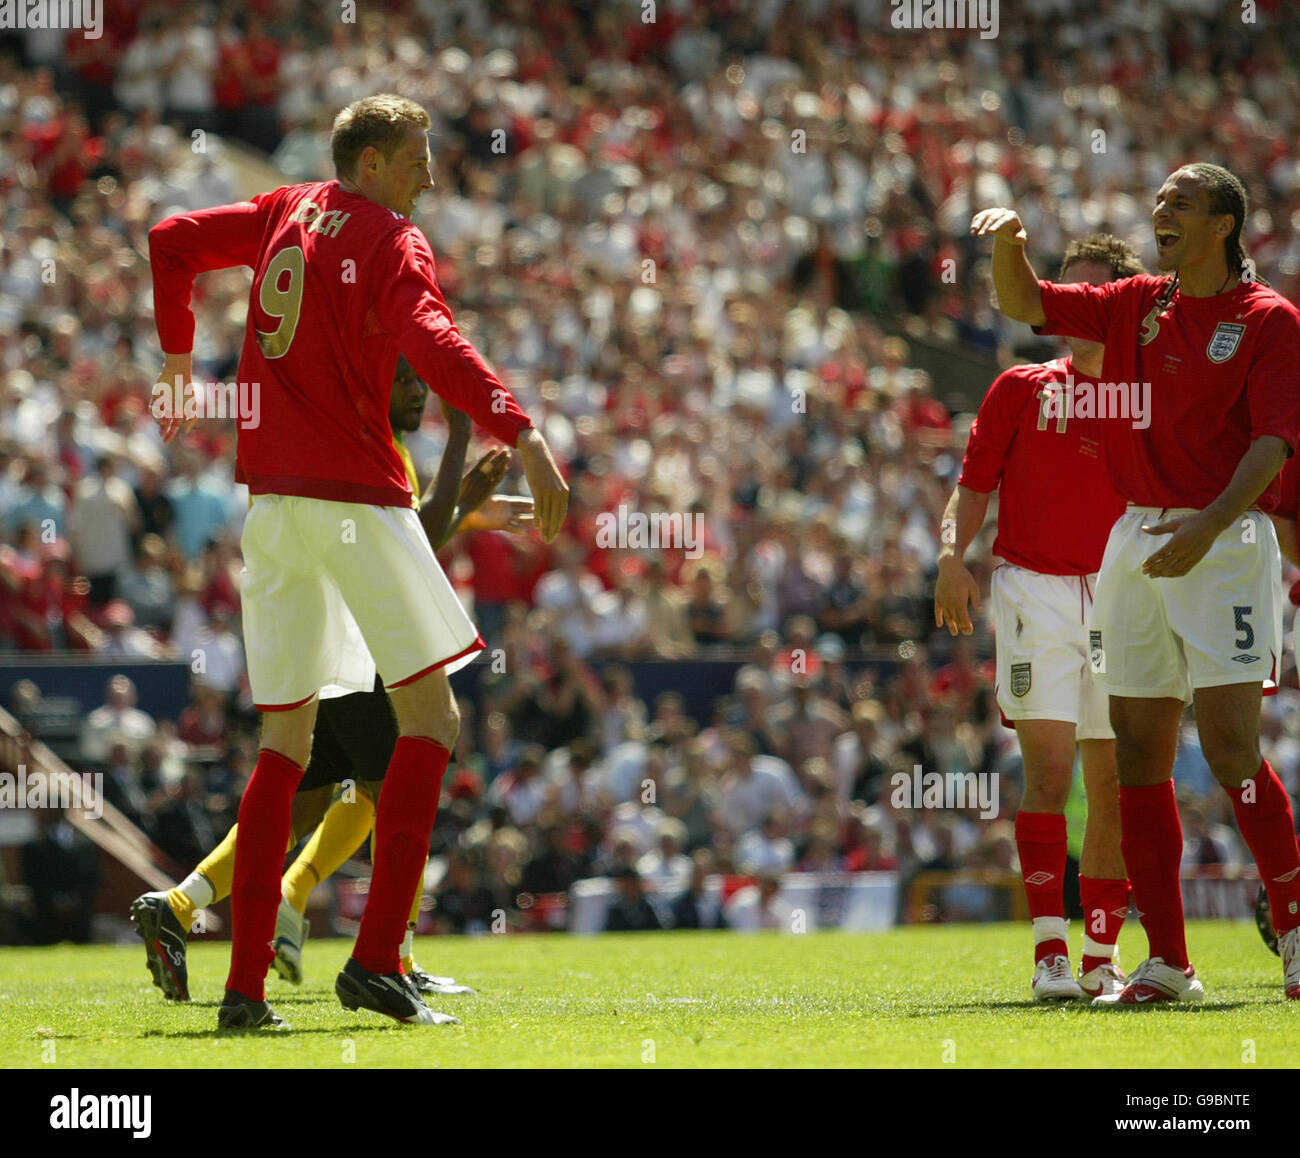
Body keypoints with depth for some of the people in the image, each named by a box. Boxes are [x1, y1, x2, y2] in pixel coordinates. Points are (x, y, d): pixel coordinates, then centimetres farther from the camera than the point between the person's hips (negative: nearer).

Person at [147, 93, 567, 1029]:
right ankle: (376, 959, -11)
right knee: (430, 717, 0)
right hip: (356, 497, -7)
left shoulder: (287, 213, 14)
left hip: (270, 497, 7)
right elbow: (429, 340, -25)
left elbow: (171, 241, 24)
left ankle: (245, 986, 4)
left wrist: (178, 360, 33)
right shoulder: (391, 241, -7)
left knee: (285, 742, 10)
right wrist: (522, 432, -35)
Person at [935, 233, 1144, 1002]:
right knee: (1048, 769, -13)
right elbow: (974, 485, 5)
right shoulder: (1022, 388, 6)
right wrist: (954, 553, -12)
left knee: (1116, 782, 3)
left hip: (1119, 599, 2)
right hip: (1035, 591, -2)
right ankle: (1050, 953, -14)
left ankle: (1102, 958, 13)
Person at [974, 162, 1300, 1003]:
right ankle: (1167, 965, 6)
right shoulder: (1135, 307, 15)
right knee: (1139, 753, 2)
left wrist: (1211, 524, -24)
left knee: (1230, 745, -13)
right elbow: (1027, 305, 17)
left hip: (1223, 544, -6)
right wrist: (1007, 244, -5)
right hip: (1136, 542, 6)